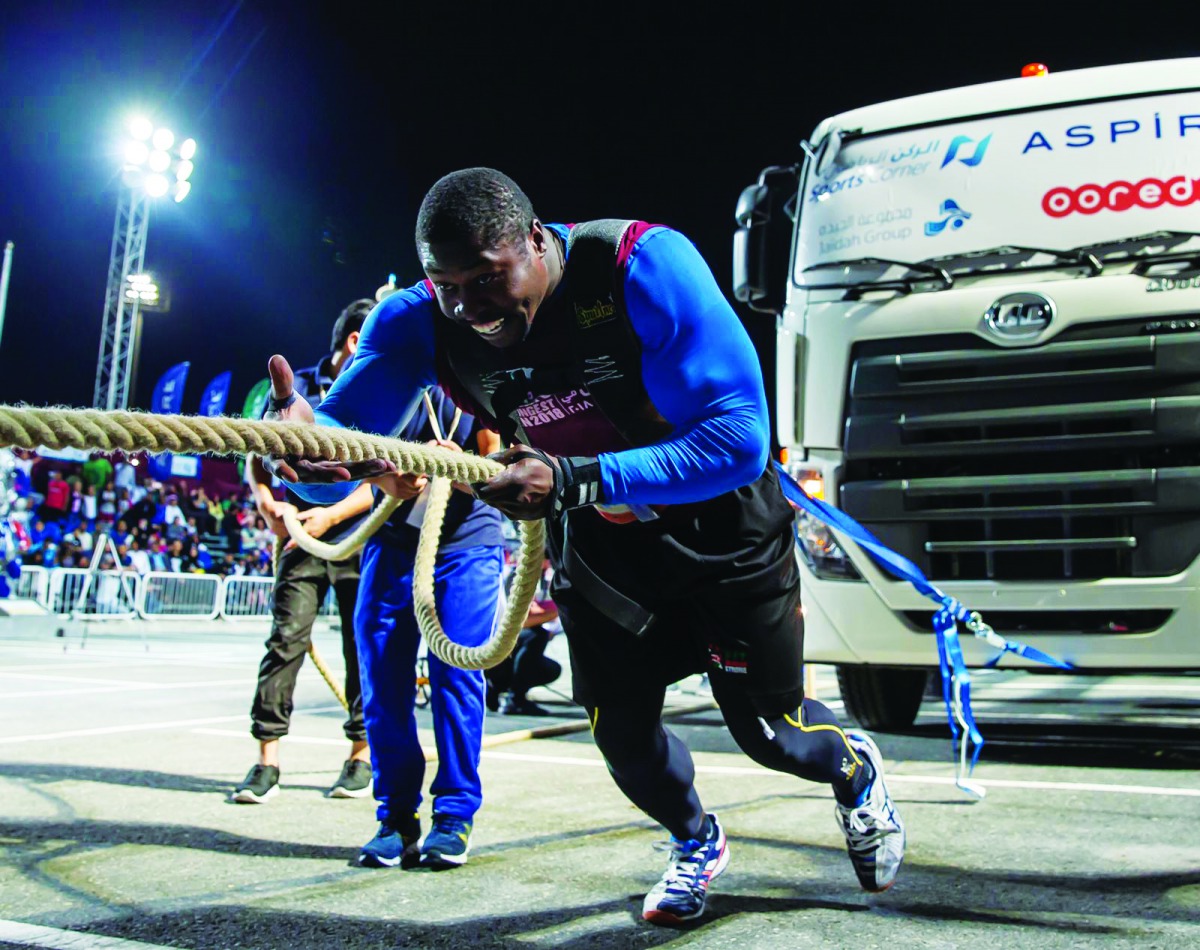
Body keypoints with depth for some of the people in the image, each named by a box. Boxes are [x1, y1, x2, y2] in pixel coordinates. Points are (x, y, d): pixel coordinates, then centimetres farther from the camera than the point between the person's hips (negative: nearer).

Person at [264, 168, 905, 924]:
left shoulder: (643, 265, -33)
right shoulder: (422, 322, -21)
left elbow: (739, 437, -36)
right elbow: (343, 450, -29)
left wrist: (573, 481, -45)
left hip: (721, 528, -3)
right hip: (600, 544, 4)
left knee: (767, 729, 6)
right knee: (622, 734, 4)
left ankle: (854, 766, 44)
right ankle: (697, 844, 39)